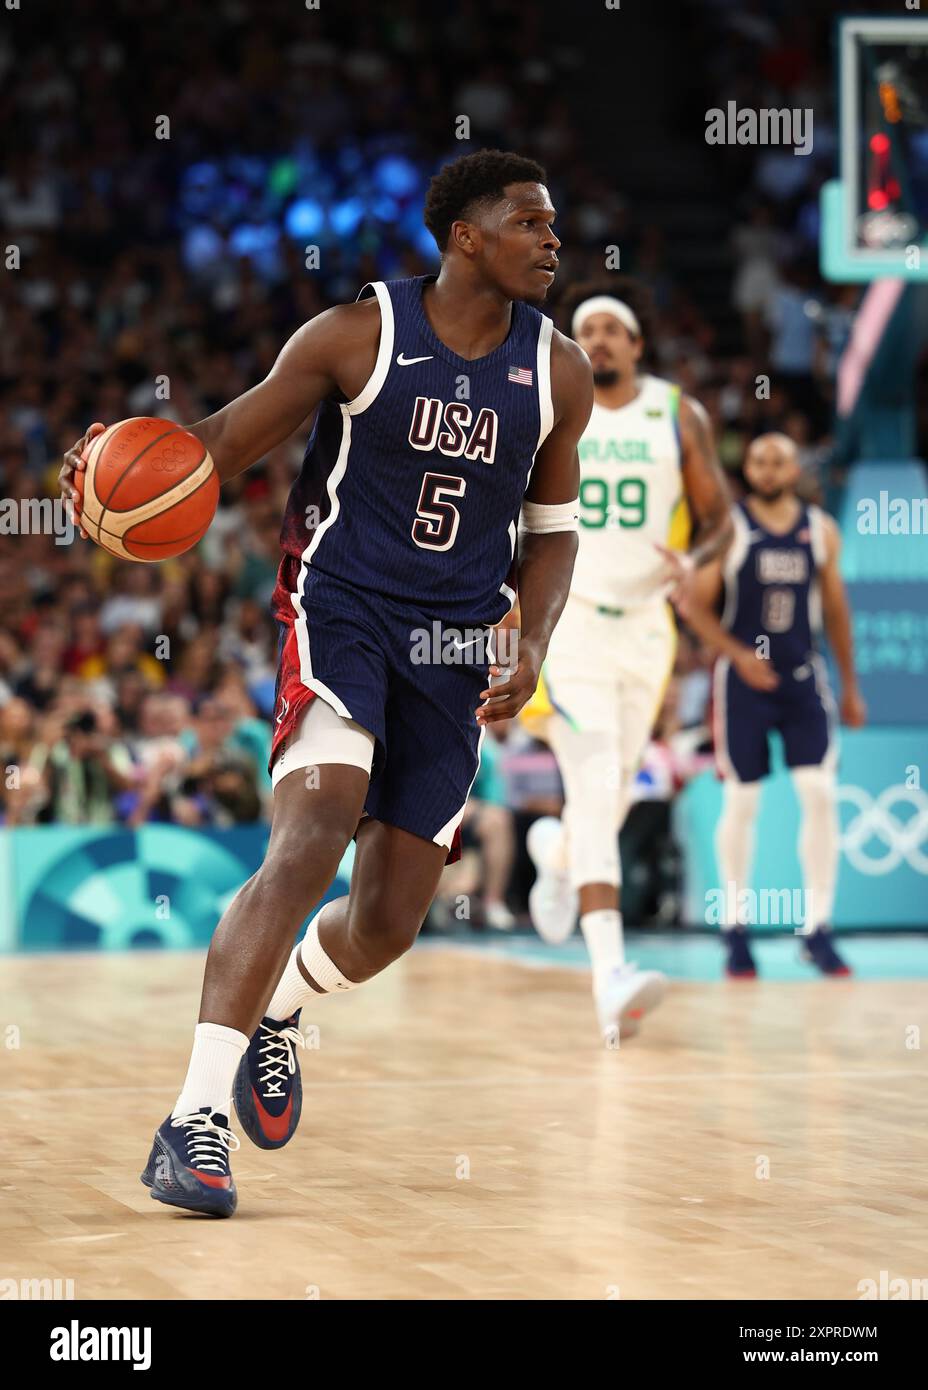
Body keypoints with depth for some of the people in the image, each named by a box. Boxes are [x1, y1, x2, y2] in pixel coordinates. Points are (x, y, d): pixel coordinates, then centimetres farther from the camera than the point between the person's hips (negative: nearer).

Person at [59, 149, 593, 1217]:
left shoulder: (558, 372, 3)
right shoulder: (359, 334, -8)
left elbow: (552, 528, 13)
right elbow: (231, 437, -4)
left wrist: (532, 650, -3)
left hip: (454, 645, 4)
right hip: (340, 606, -4)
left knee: (390, 919, 5)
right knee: (310, 840, -27)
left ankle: (278, 1011, 42)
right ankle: (194, 1121, -27)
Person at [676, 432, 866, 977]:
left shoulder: (821, 530, 6)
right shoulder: (729, 527, -4)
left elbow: (836, 609, 13)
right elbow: (695, 604, -4)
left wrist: (851, 687, 13)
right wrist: (739, 655, -18)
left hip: (803, 677, 2)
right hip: (744, 681, -2)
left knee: (820, 794, -8)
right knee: (741, 803, 2)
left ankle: (819, 929, -2)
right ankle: (736, 928, 15)